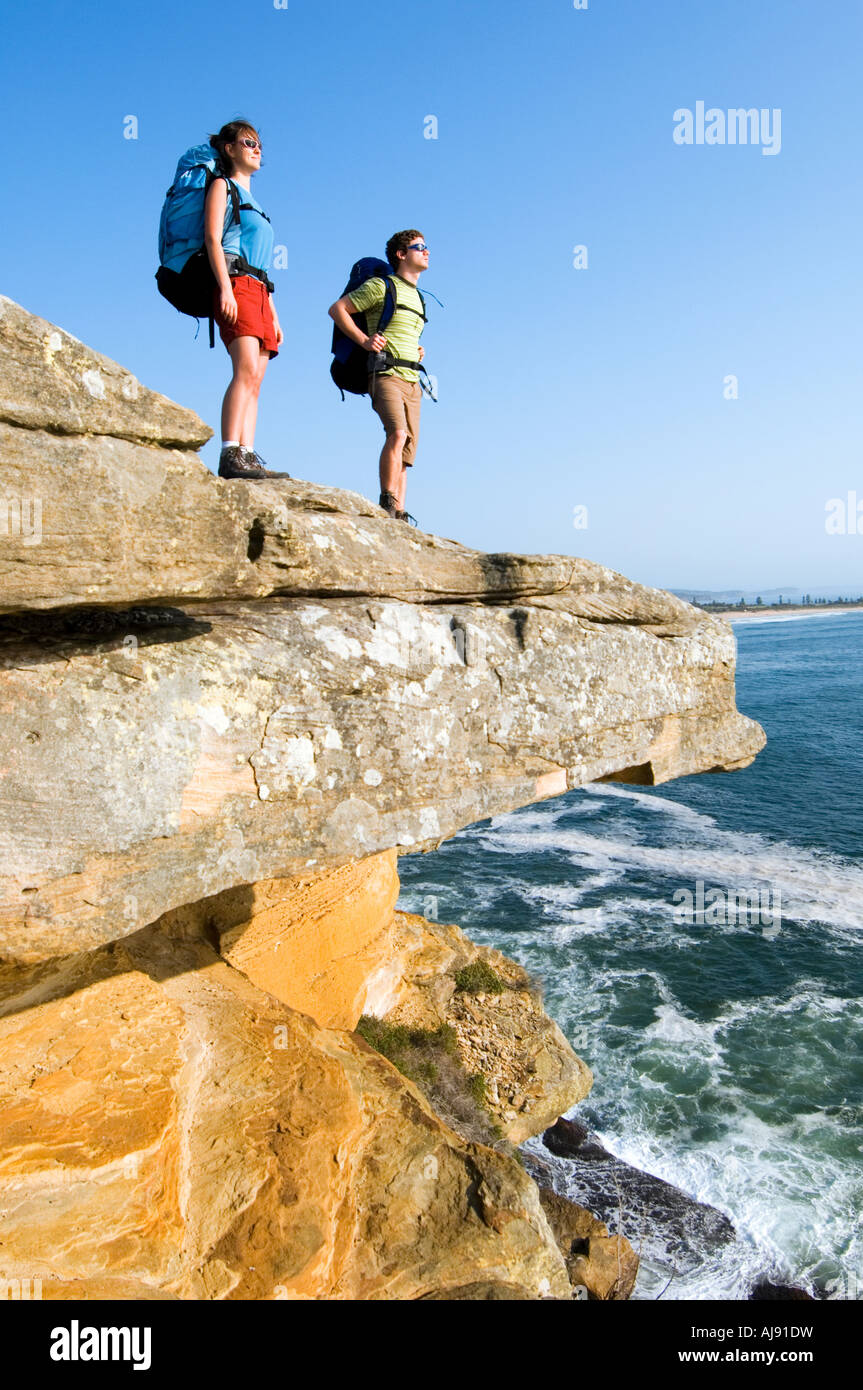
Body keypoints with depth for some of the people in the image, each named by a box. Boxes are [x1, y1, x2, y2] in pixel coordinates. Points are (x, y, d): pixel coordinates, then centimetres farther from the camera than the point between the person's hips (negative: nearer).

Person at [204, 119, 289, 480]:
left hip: (258, 291, 8)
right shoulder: (222, 186, 11)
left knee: (254, 381, -5)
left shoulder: (252, 203, 32)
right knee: (247, 370, -24)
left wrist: (274, 316, 20)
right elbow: (212, 238, -5)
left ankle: (248, 457, -13)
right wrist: (225, 288, -19)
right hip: (235, 282, -8)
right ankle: (231, 455, -33)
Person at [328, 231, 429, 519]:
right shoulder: (381, 286, 3)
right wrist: (364, 340, -8)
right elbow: (337, 309, 1)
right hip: (386, 374, -7)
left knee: (407, 451, -2)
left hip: (412, 381, 7)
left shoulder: (417, 297, 26)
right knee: (398, 433, -28)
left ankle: (399, 515, -4)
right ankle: (387, 504, -29)